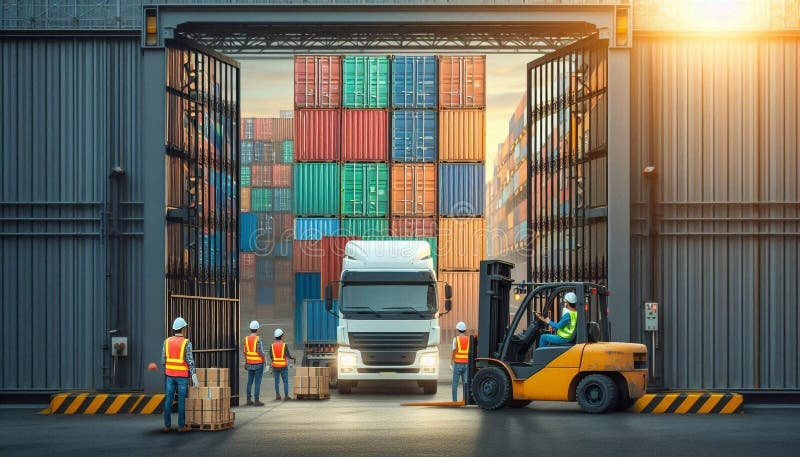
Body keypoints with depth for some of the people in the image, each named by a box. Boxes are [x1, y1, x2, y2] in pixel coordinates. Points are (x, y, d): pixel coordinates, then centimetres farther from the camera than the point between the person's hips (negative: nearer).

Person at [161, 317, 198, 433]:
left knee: (168, 400, 7)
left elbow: (163, 359, 3)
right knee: (182, 400, 1)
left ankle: (167, 425, 7)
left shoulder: (167, 341, 1)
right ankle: (181, 426, 2)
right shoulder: (186, 343, -12)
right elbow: (190, 361, -17)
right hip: (182, 376, -4)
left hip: (170, 375, 4)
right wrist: (194, 377, -17)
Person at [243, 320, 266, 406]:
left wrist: (245, 362, 15)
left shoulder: (246, 338, 2)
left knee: (250, 382, 12)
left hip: (250, 363, 6)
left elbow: (245, 352, 6)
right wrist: (264, 358, 0)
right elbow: (260, 351, -19)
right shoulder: (258, 339, -15)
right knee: (257, 382, -3)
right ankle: (256, 401, -4)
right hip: (258, 363, -6)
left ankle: (249, 400, 15)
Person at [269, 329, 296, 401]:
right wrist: (292, 358, 10)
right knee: (285, 381, 4)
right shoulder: (284, 345, -11)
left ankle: (277, 395, 6)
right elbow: (288, 355, -12)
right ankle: (286, 396, 1)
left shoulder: (272, 345, -2)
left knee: (277, 381, 9)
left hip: (275, 366, 3)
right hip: (283, 366, -3)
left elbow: (271, 356, 5)